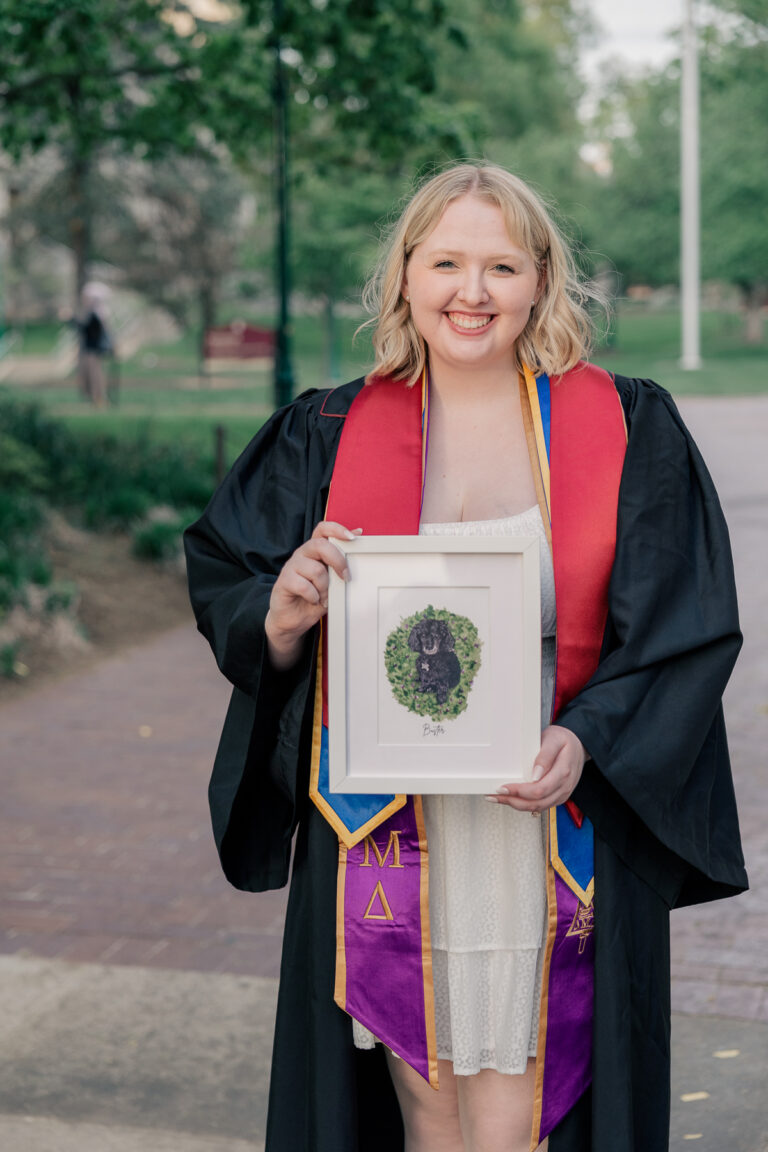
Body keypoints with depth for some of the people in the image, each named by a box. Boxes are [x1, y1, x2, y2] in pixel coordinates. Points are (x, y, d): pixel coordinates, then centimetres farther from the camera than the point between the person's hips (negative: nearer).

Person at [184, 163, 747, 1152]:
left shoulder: (629, 433, 2)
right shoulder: (327, 438, 6)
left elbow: (686, 628, -1)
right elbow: (222, 592, 8)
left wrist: (585, 739, -17)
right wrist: (284, 615, -15)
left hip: (556, 837, -1)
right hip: (386, 841, 2)